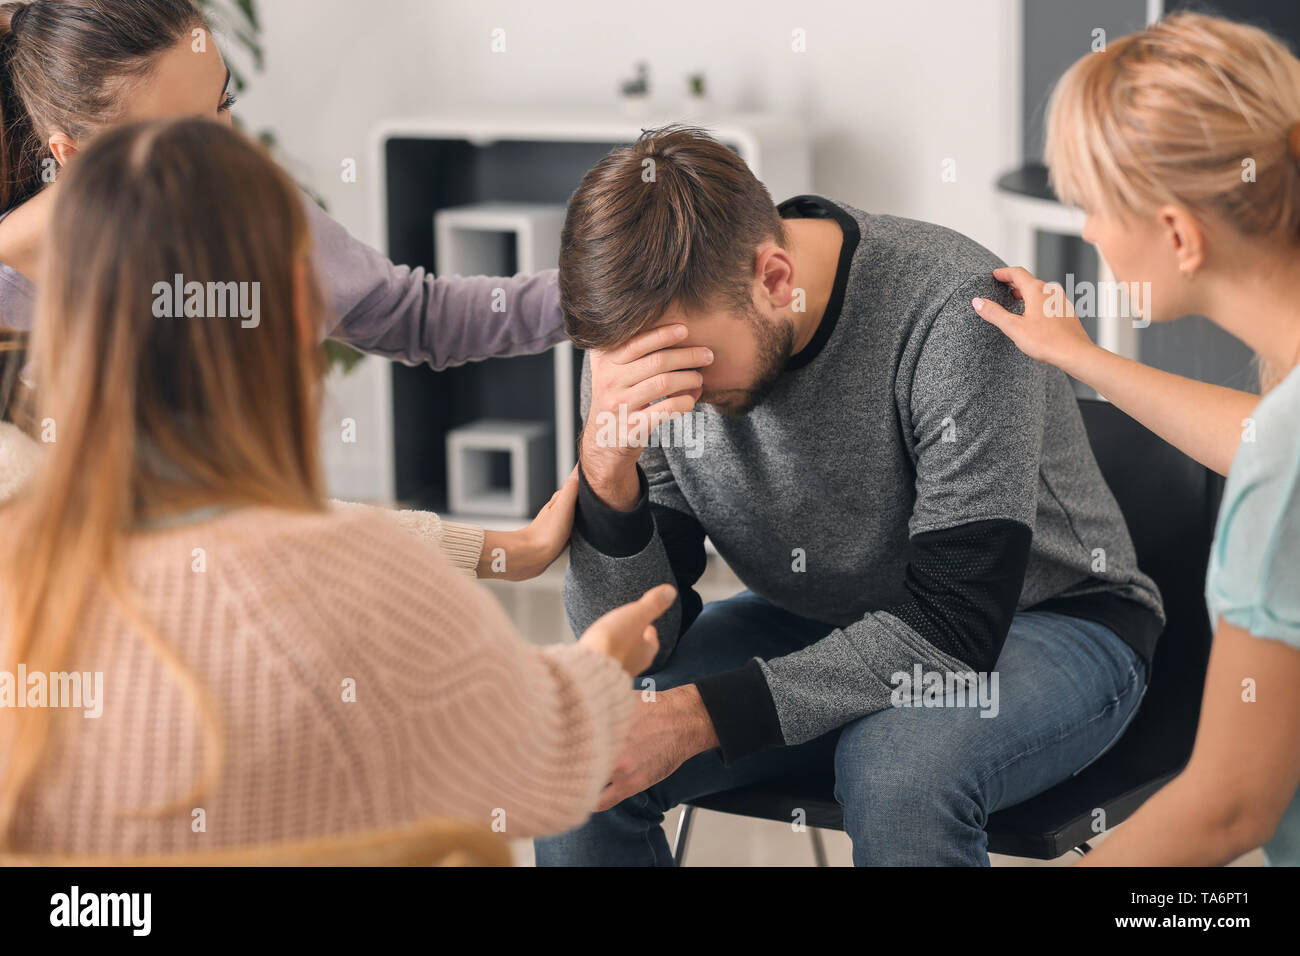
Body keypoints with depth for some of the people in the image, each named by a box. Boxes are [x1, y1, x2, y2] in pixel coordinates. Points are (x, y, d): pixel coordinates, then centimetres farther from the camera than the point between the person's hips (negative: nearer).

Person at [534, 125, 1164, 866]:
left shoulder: (952, 313, -29)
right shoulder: (652, 340, -13)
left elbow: (956, 627, -29)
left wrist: (702, 715, -34)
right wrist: (607, 474, -33)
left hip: (1037, 624, -4)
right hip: (823, 626, 4)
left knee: (896, 764, -35)